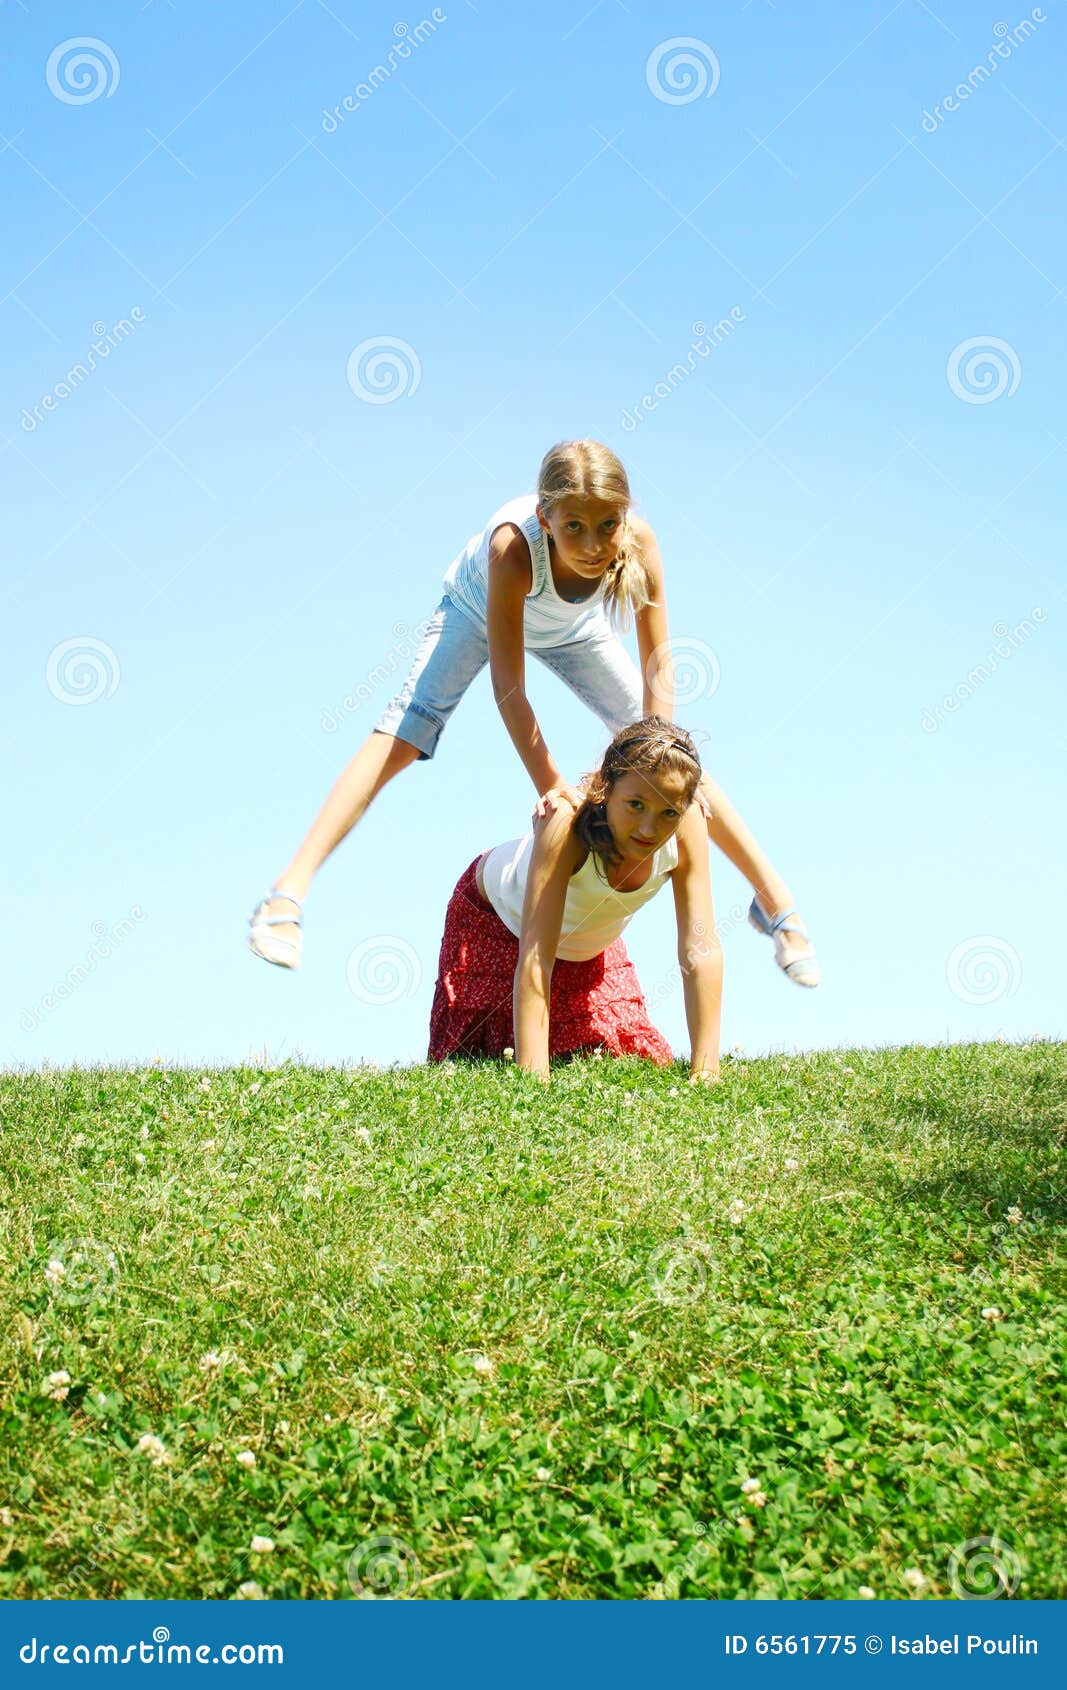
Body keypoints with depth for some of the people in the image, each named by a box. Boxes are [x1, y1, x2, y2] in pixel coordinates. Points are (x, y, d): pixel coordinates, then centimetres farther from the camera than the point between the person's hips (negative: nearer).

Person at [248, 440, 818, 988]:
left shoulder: (638, 540, -37)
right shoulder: (514, 544, -44)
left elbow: (658, 669, -31)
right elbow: (508, 685, -42)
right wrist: (549, 784, -48)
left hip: (572, 629, 3)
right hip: (478, 611, -2)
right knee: (404, 731, -21)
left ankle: (776, 901, 7)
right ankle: (289, 893, -24)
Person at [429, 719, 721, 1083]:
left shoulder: (686, 827, -32)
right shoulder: (567, 823, -43)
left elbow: (702, 949, -31)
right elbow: (536, 958, -45)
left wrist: (705, 1069, -37)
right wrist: (532, 1077, -52)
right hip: (496, 914, -4)